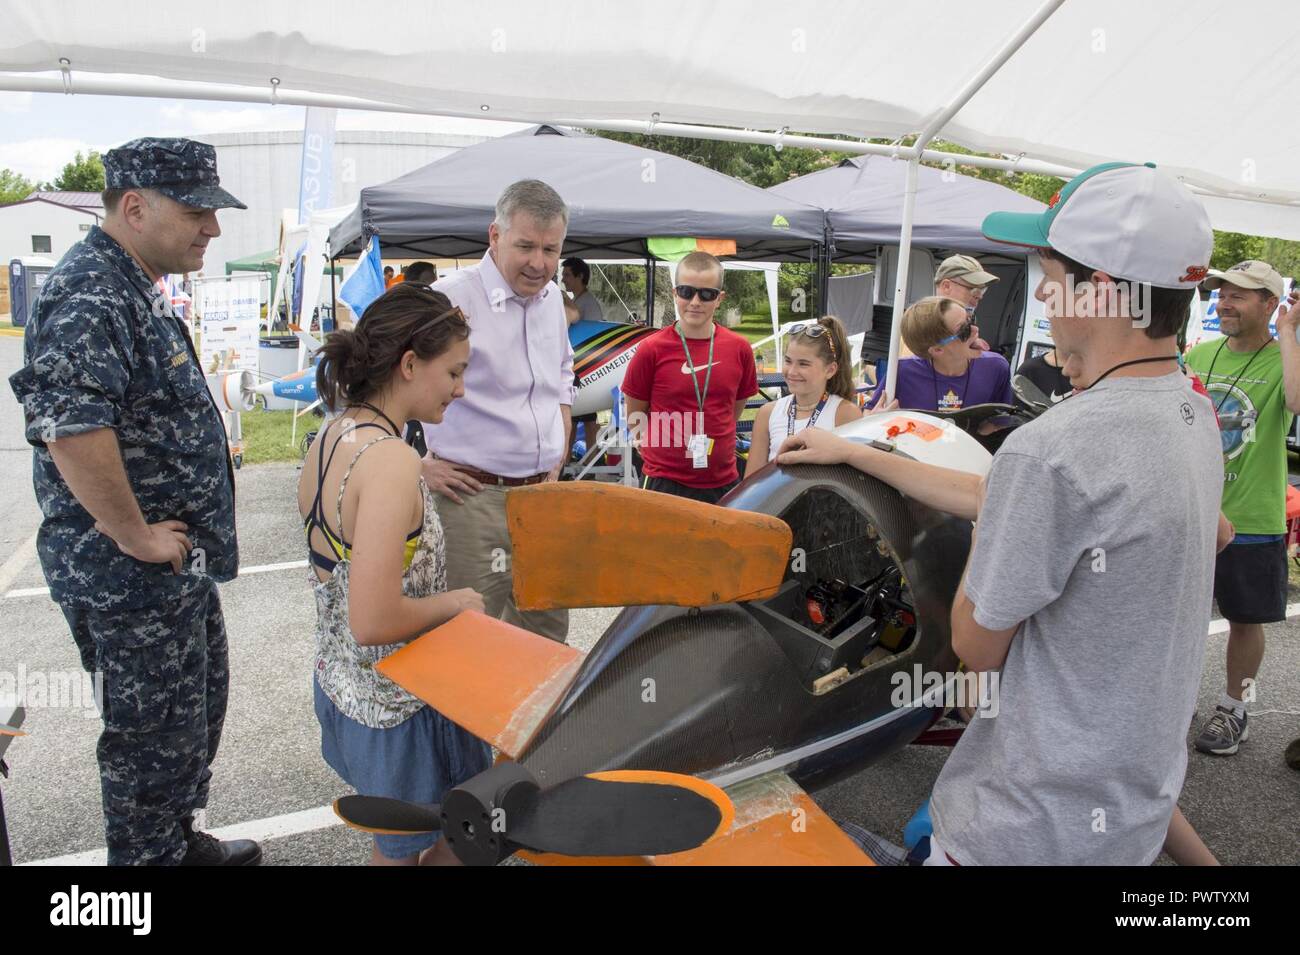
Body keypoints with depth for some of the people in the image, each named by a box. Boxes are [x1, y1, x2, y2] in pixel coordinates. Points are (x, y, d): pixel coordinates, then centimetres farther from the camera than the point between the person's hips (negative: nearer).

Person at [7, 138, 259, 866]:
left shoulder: (136, 289, 12)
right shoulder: (87, 296, -21)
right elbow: (67, 424, -34)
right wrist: (135, 537, -24)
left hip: (182, 564, 10)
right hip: (132, 580, -10)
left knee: (199, 707, 24)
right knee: (156, 733, 6)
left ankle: (179, 839, 44)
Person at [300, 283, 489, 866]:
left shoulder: (331, 437, 0)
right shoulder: (390, 461, -28)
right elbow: (374, 621, -31)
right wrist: (457, 601, -15)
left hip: (341, 683, 9)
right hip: (397, 704, -9)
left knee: (397, 841, 26)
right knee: (404, 850, 14)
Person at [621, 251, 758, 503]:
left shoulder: (739, 348, 0)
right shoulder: (652, 349, -8)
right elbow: (635, 416, 2)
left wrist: (714, 445, 11)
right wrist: (663, 450, 3)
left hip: (723, 482, 3)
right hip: (664, 481, -3)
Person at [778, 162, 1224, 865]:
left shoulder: (1050, 452, -32)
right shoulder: (1195, 417, -2)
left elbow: (977, 645, -18)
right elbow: (993, 500, 6)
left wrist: (986, 532, -4)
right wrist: (853, 453, 11)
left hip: (1050, 826, -8)